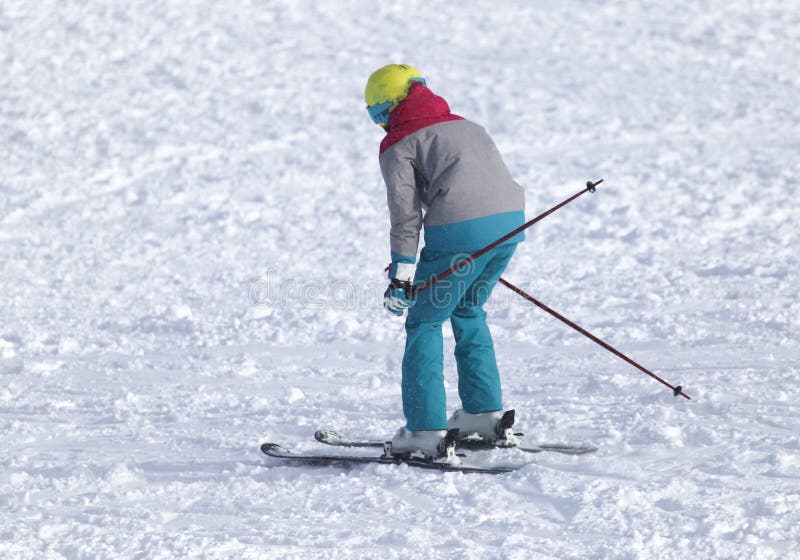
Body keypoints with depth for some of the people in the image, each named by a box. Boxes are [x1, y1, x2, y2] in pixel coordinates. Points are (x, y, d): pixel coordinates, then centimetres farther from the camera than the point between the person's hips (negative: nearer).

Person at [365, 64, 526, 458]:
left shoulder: (398, 144, 8)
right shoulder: (466, 125, 28)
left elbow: (405, 212, -2)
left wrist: (402, 273, -4)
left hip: (459, 232, -7)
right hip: (511, 219, 7)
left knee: (424, 321, 7)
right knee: (468, 311, 27)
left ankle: (425, 429, 2)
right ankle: (484, 411, 28)